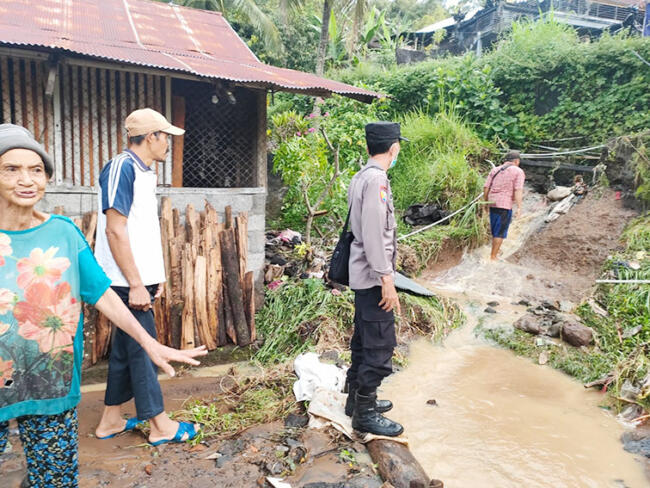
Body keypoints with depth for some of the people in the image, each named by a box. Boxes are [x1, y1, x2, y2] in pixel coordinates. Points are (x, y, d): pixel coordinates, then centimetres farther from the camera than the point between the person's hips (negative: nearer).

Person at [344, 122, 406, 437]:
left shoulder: (361, 177, 12)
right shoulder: (376, 179, -17)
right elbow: (373, 235, -23)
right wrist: (387, 280, -21)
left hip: (363, 277, 10)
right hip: (374, 278, -10)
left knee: (364, 340, 18)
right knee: (380, 346, -1)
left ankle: (356, 398, 31)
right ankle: (365, 413, 10)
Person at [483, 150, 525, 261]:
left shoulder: (495, 170, 12)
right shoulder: (518, 171, -2)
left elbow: (486, 187, 7)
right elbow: (518, 190, -13)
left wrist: (485, 202, 16)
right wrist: (519, 208, -15)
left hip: (493, 203, 6)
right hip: (505, 205, -6)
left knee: (495, 229, 19)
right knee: (500, 232, 1)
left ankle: (496, 250, 32)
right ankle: (493, 256, 3)